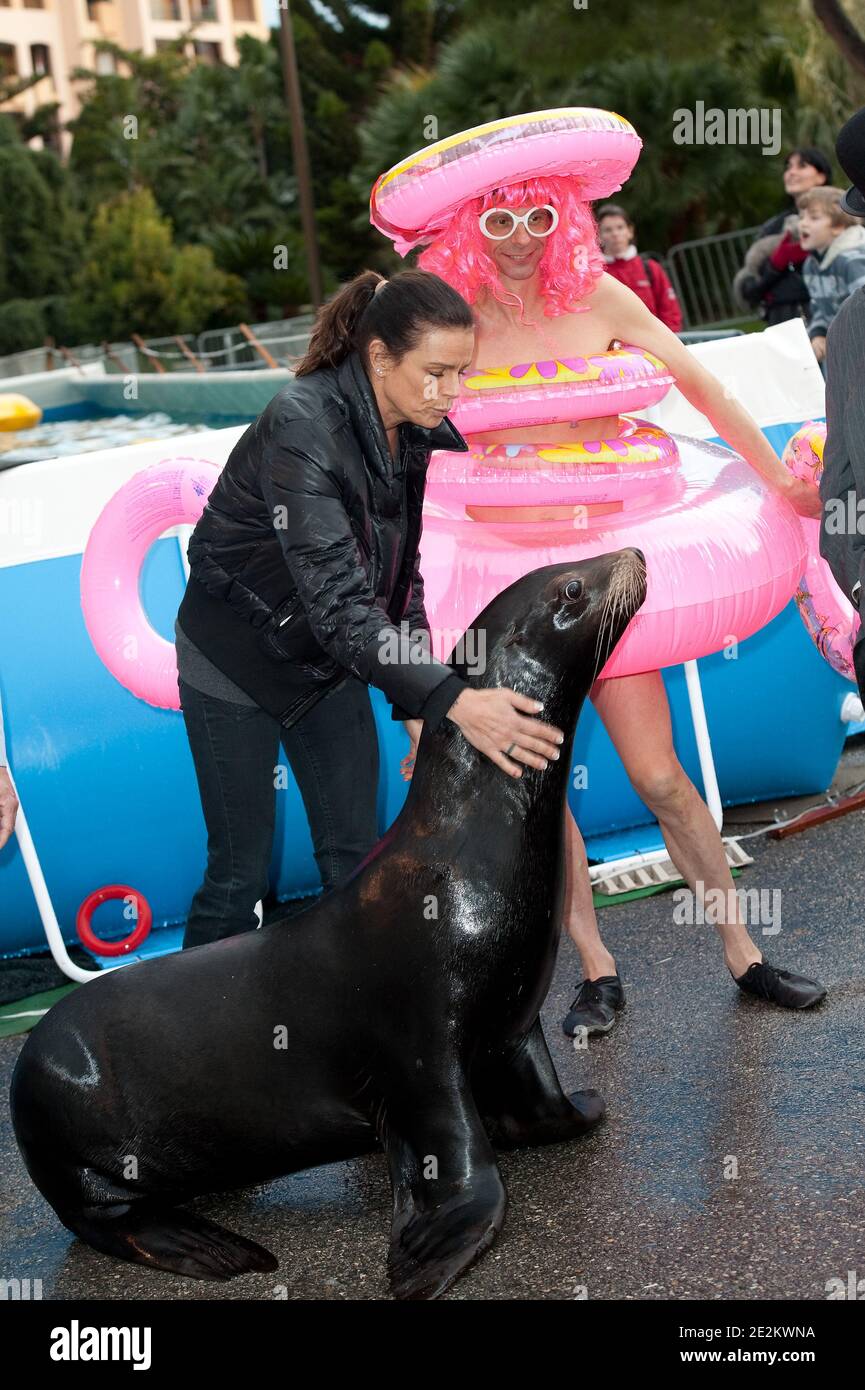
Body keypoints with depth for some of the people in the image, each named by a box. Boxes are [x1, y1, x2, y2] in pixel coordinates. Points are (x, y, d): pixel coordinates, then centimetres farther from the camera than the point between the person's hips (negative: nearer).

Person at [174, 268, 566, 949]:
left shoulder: (419, 430, -9)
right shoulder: (302, 428, -31)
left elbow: (403, 576, -1)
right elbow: (338, 603, -38)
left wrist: (417, 701, -8)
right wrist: (454, 702, -45)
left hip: (329, 662, 6)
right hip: (237, 660, -6)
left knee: (356, 858, 7)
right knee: (240, 870, 0)